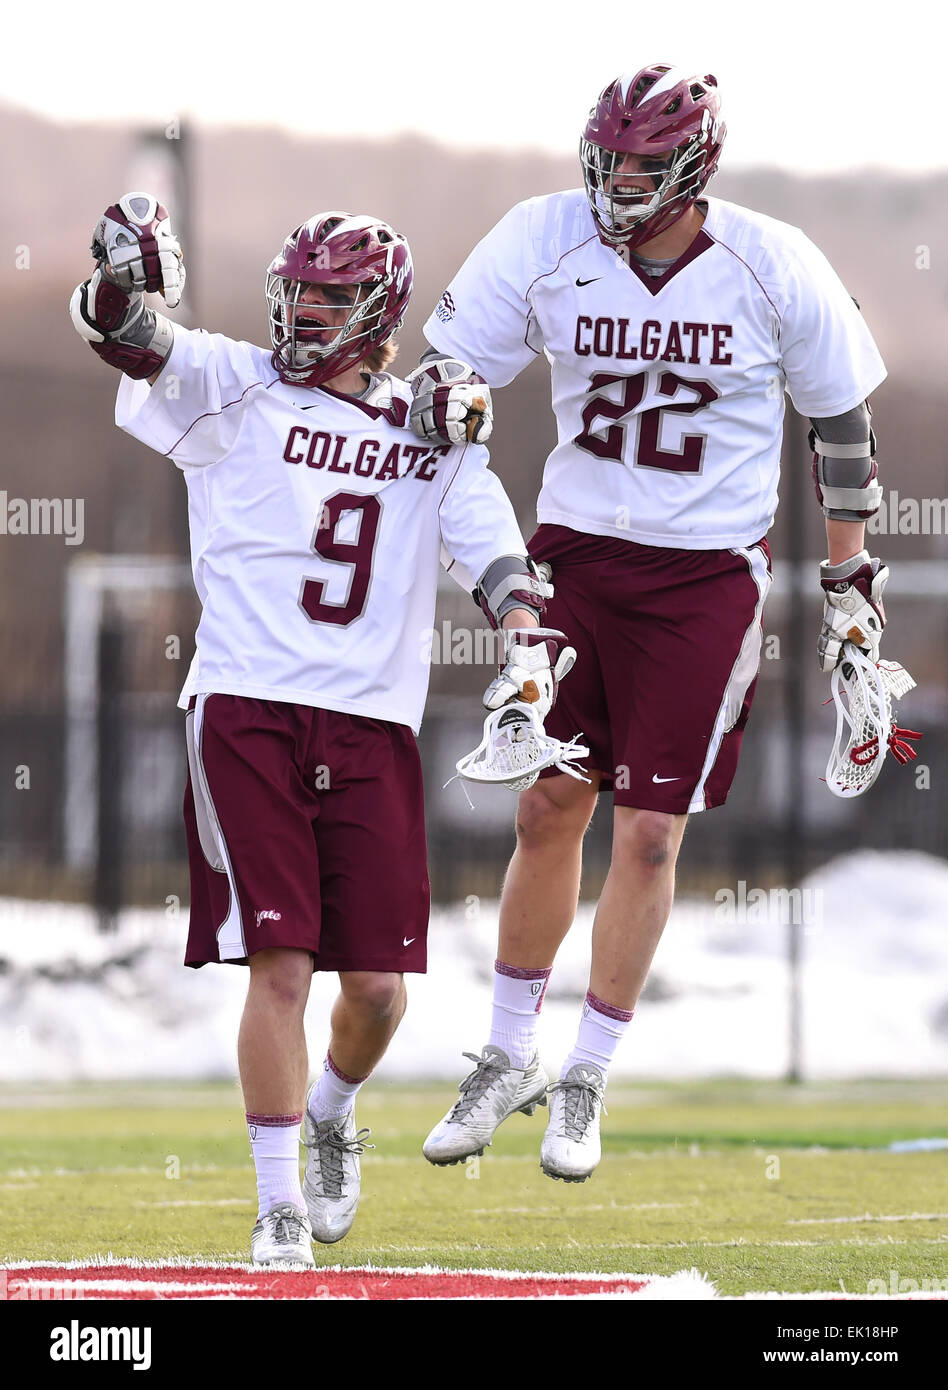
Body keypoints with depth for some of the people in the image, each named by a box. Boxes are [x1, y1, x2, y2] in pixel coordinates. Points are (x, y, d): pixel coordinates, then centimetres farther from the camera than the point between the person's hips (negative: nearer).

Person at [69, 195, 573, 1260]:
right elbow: (130, 339, -7)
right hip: (246, 707, -3)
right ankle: (279, 1207, 1)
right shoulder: (235, 388, 7)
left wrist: (528, 642, -12)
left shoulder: (435, 435, 14)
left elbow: (494, 551, 8)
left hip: (373, 728, 3)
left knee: (377, 988, 1)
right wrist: (123, 280, -30)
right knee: (280, 964, -9)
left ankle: (332, 1115, 34)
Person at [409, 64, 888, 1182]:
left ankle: (587, 1081, 11)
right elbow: (449, 361, 0)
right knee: (548, 810, 4)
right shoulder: (545, 242, -7)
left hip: (707, 576, -2)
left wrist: (850, 583, 5)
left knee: (648, 834, -2)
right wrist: (445, 396, -26)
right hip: (576, 549, 2)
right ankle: (508, 1057, 21)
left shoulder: (771, 268, -10)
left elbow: (841, 422, 2)